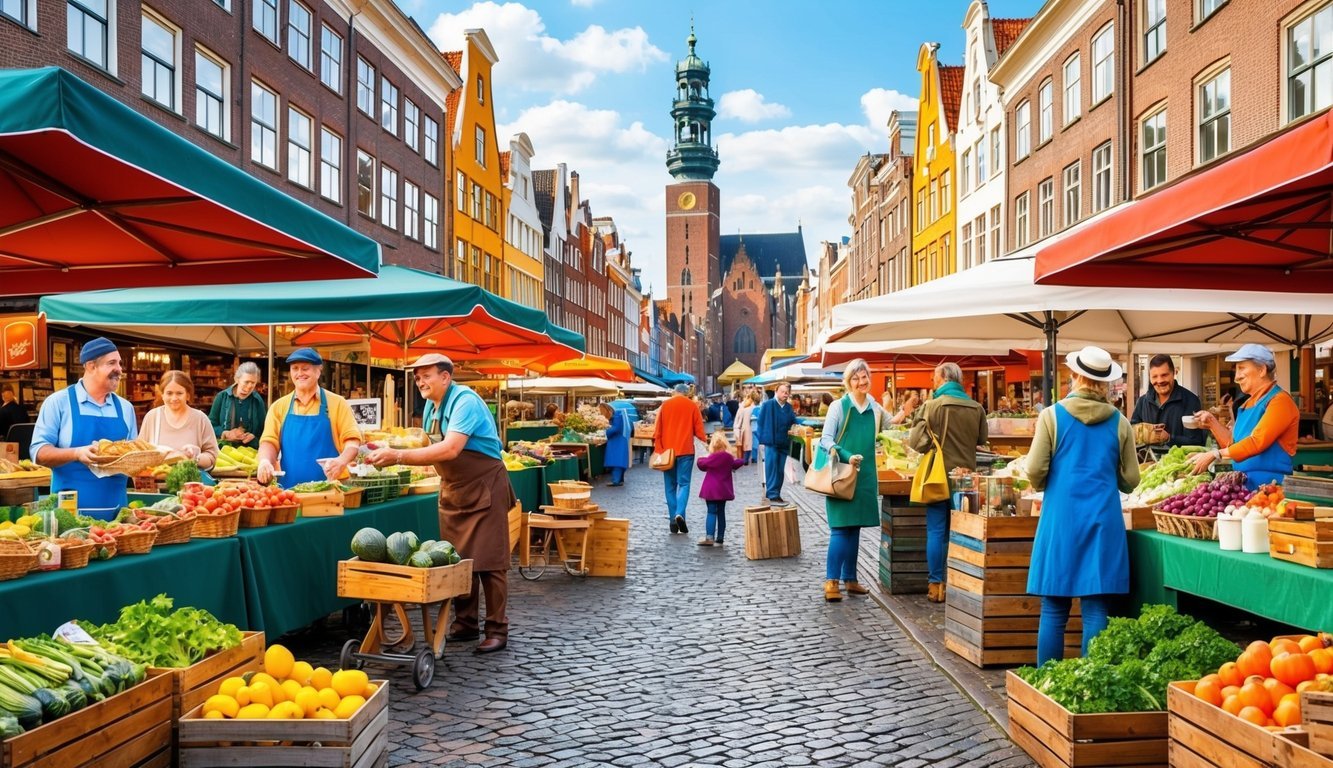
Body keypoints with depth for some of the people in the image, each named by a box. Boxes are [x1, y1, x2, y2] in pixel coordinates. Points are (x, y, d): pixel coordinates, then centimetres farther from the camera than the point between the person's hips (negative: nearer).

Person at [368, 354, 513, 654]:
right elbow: (432, 450, 12)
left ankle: (497, 631, 3)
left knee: (488, 562, -5)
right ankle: (465, 625, 21)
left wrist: (399, 456, -33)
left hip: (484, 489, -8)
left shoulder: (465, 401, -21)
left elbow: (450, 449, -32)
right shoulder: (430, 407, 7)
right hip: (452, 491, 8)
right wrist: (390, 456, 1)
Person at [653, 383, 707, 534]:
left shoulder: (665, 405, 5)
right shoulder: (692, 406, 0)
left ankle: (673, 520, 7)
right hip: (685, 450, -2)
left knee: (670, 486, 9)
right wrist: (705, 439, 18)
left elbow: (658, 430, 3)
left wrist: (658, 449, 6)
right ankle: (680, 514, -22)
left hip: (668, 451, 2)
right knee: (684, 484, 0)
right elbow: (699, 430, 1)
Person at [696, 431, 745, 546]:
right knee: (721, 512, 11)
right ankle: (720, 538, 13)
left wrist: (700, 459, 25)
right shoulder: (729, 457, -1)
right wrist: (741, 460, 39)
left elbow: (701, 464, 3)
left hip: (711, 490, -4)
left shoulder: (711, 458, -12)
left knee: (711, 512, -4)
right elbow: (736, 465, 18)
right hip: (723, 490, 4)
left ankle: (709, 537, -15)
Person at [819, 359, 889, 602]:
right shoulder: (838, 406, -5)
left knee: (855, 528, 11)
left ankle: (850, 579, 20)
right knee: (840, 529, -8)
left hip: (865, 476, 5)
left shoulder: (876, 409, 9)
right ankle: (831, 582, -5)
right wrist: (847, 456, -22)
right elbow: (826, 439, -8)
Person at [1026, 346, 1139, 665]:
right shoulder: (1119, 422, 3)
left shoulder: (1052, 415, -3)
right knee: (1096, 608, 5)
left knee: (1054, 609, 5)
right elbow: (1130, 480, 7)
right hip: (1104, 519, 2)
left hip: (1061, 518, -1)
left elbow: (1035, 472, -6)